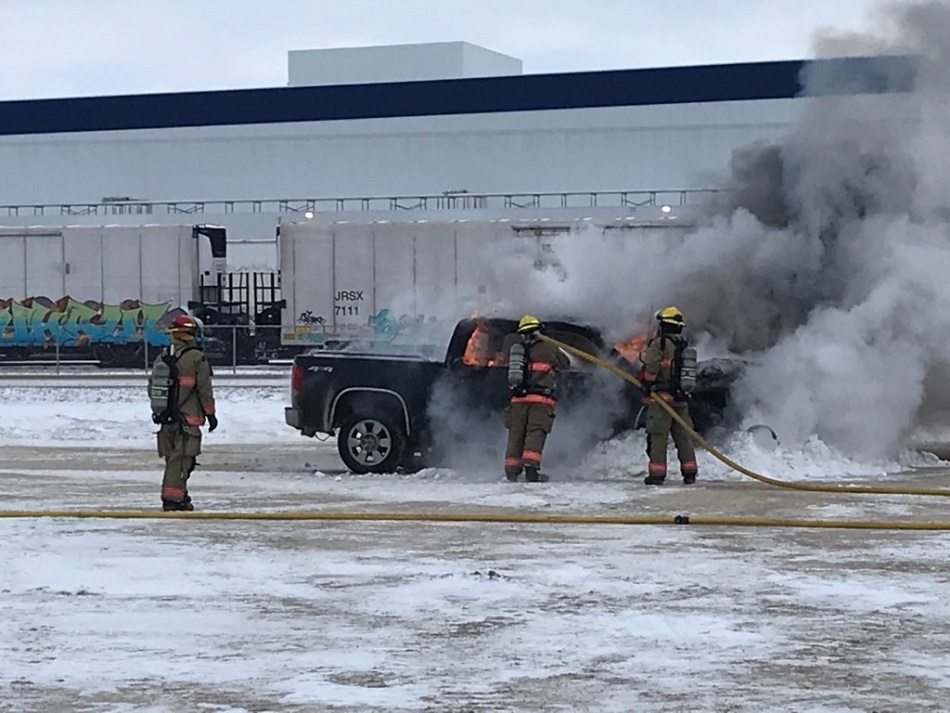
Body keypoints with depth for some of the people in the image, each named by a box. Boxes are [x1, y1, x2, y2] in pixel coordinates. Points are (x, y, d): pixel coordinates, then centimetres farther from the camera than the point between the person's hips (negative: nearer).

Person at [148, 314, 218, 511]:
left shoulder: (161, 358, 10)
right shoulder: (196, 358, -11)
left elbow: (152, 387, 16)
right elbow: (205, 389, -9)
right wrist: (210, 414, 1)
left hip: (165, 419, 7)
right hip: (187, 419, -7)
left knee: (173, 458, 14)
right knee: (181, 459, -7)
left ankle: (179, 495, 21)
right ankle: (173, 498, -12)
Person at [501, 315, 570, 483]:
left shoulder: (516, 348, 14)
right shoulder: (547, 348, 4)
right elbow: (565, 363, 17)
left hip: (518, 399, 4)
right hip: (541, 399, -3)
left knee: (516, 433, 7)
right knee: (536, 432, -9)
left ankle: (511, 469, 2)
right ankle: (531, 466, -23)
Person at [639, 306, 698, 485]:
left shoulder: (660, 343, -10)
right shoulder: (684, 346, 14)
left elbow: (651, 365, -21)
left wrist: (647, 383, -9)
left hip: (661, 396, -7)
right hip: (681, 397, 7)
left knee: (657, 435, -4)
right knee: (683, 435, 13)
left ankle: (657, 472, -8)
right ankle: (689, 472, 15)